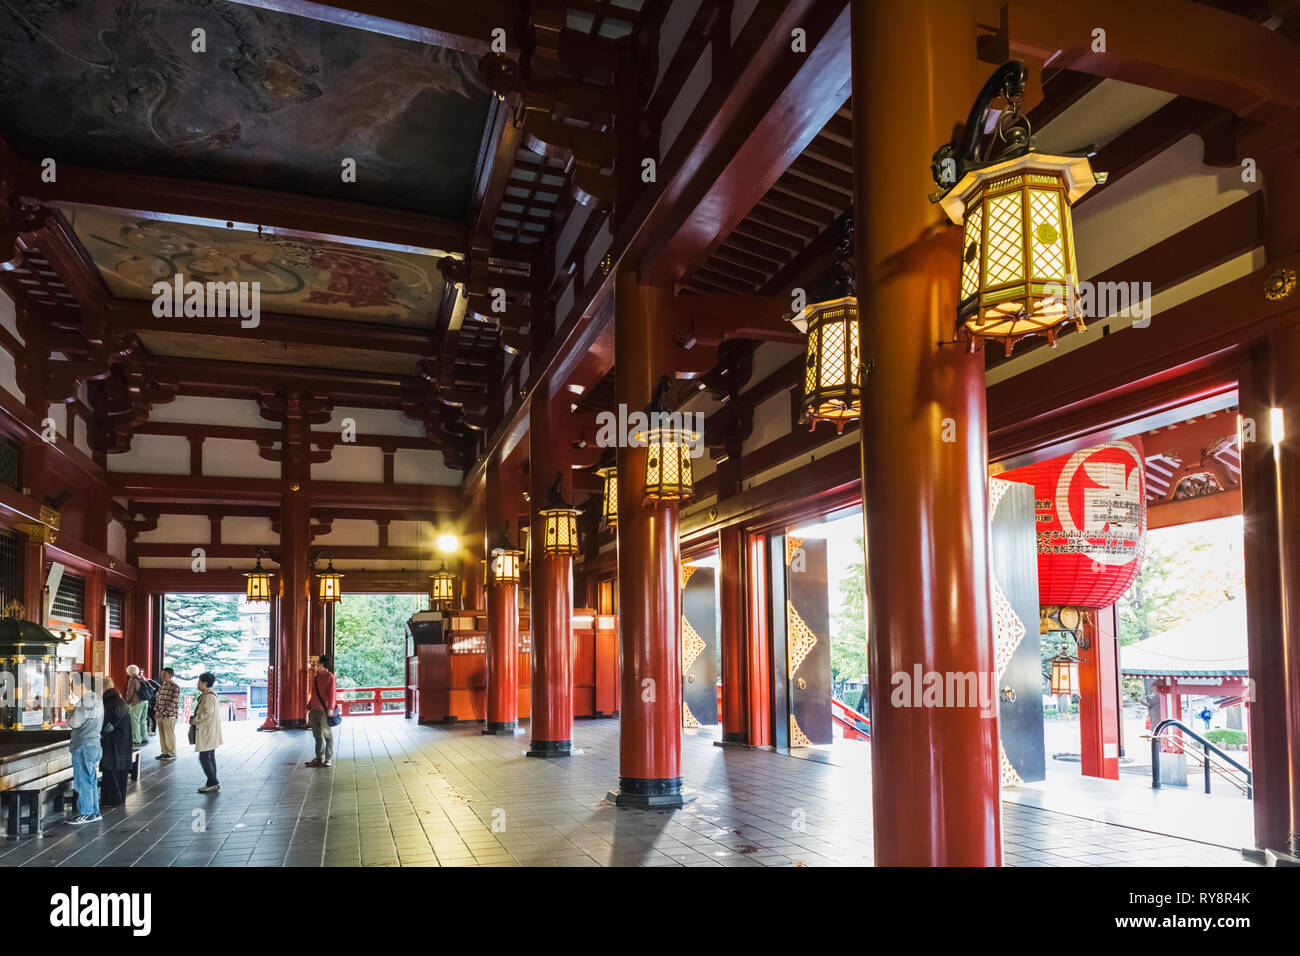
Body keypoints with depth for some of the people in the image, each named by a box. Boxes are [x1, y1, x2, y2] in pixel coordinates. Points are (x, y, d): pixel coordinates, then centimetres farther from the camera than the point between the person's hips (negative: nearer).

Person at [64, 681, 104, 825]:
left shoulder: (85, 701, -16)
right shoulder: (97, 700, 12)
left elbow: (74, 723, -12)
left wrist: (71, 708, 5)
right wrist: (74, 707, 14)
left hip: (84, 747, -9)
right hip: (95, 744, 9)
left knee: (83, 781, -2)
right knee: (92, 781, 13)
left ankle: (86, 813, 2)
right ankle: (94, 812, 18)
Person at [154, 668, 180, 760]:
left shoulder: (175, 687, -11)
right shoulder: (161, 686, 12)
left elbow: (173, 703, -15)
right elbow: (158, 699, 14)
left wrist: (162, 713, -17)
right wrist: (156, 711, 1)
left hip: (169, 715, -7)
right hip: (160, 715, 7)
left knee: (169, 735, -1)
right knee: (161, 734, 10)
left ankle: (172, 754, 8)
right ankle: (164, 752, 21)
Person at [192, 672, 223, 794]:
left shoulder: (209, 696, -17)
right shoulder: (206, 695, 16)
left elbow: (208, 712, -26)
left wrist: (195, 719, -16)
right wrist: (195, 718, 12)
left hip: (208, 732, -11)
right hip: (208, 732, 11)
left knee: (204, 758, -8)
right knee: (210, 757, 13)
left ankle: (213, 783, -5)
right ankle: (212, 784, 18)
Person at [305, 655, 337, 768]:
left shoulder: (329, 676, -9)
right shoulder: (315, 676, 15)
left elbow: (332, 693, -14)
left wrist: (330, 708, -21)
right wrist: (309, 706, 18)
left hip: (324, 710, -8)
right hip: (314, 710, 8)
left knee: (327, 735, 0)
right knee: (317, 735, 13)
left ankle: (328, 759, 4)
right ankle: (318, 759, 19)